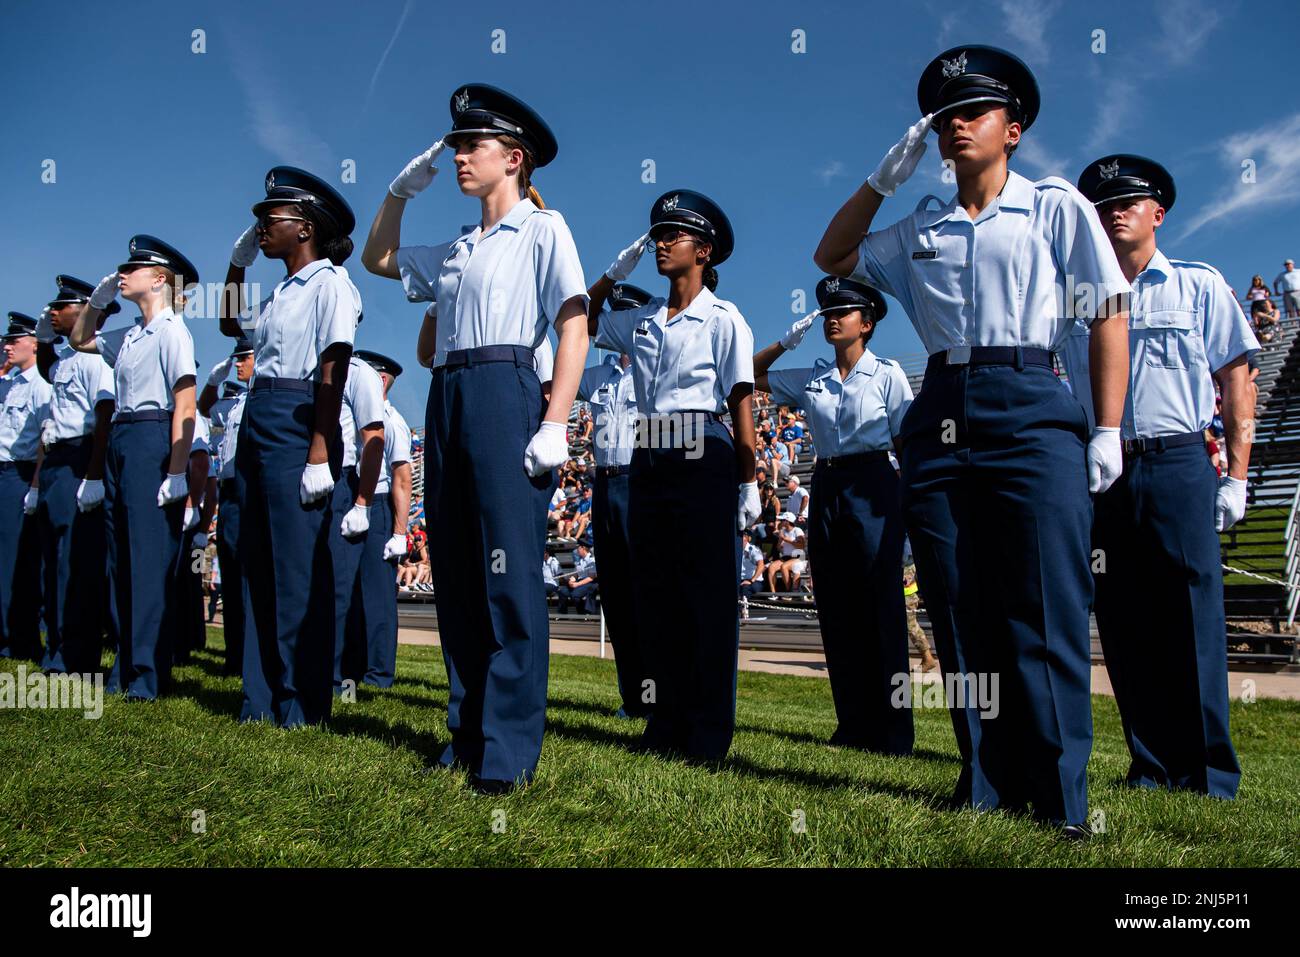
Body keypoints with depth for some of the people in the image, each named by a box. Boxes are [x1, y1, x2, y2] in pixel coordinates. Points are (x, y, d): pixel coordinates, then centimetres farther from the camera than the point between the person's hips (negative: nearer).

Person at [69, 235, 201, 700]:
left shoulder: (172, 331, -8)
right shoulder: (128, 335, 16)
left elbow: (184, 407, -15)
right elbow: (79, 339, 35)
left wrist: (177, 472, -21)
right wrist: (97, 297, 19)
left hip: (153, 441, -9)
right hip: (120, 443, 9)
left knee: (151, 558, -6)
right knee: (121, 559, 10)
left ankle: (151, 675, 0)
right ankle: (126, 667, 19)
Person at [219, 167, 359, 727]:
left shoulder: (329, 283, -6)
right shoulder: (282, 292, 20)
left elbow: (332, 374, -15)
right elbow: (231, 324, 38)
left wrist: (320, 454, -22)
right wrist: (239, 261, 26)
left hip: (297, 423, -9)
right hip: (257, 423, 9)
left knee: (298, 564, -6)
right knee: (257, 562, 9)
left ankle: (304, 704, 2)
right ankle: (262, 696, 18)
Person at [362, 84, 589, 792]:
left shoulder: (543, 228, 4)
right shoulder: (454, 250, 23)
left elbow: (574, 325, -6)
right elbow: (376, 257, 37)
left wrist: (555, 422, -17)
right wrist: (402, 188, 24)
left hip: (504, 393, -7)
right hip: (446, 402, 8)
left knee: (508, 573, -10)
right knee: (455, 574, 7)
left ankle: (509, 752, -6)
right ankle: (467, 732, 16)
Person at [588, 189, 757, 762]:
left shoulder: (723, 320, -3)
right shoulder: (642, 321, 12)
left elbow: (742, 407, -6)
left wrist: (748, 484, -9)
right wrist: (615, 274, 13)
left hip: (703, 464, -6)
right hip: (648, 465, 6)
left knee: (708, 599, 0)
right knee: (654, 597, 9)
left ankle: (709, 735, 8)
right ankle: (667, 725, 20)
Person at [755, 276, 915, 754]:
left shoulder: (887, 374, -1)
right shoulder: (810, 379, 11)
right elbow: (751, 375, 20)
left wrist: (910, 508, -7)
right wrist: (787, 341, 8)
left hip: (873, 487, -5)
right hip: (825, 489, 5)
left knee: (879, 607, -5)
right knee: (835, 611, 5)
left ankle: (892, 731, 2)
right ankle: (854, 725, 14)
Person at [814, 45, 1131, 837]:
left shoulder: (1056, 206, 9)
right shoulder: (920, 231, 20)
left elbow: (1109, 314, 4)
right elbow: (833, 256, 27)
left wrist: (1108, 429, -5)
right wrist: (884, 179, 17)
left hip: (1032, 412, -4)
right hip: (940, 419, 4)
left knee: (1044, 613, -8)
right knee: (961, 615, 3)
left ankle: (1061, 798, 1)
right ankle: (988, 786, 12)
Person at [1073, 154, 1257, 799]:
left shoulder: (1200, 284, 9)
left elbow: (1236, 382, 6)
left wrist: (1236, 476, -2)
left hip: (1178, 466, -3)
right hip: (1105, 472, 3)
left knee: (1191, 623, -5)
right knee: (1125, 627, 4)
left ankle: (1210, 776, 5)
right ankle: (1152, 767, 15)